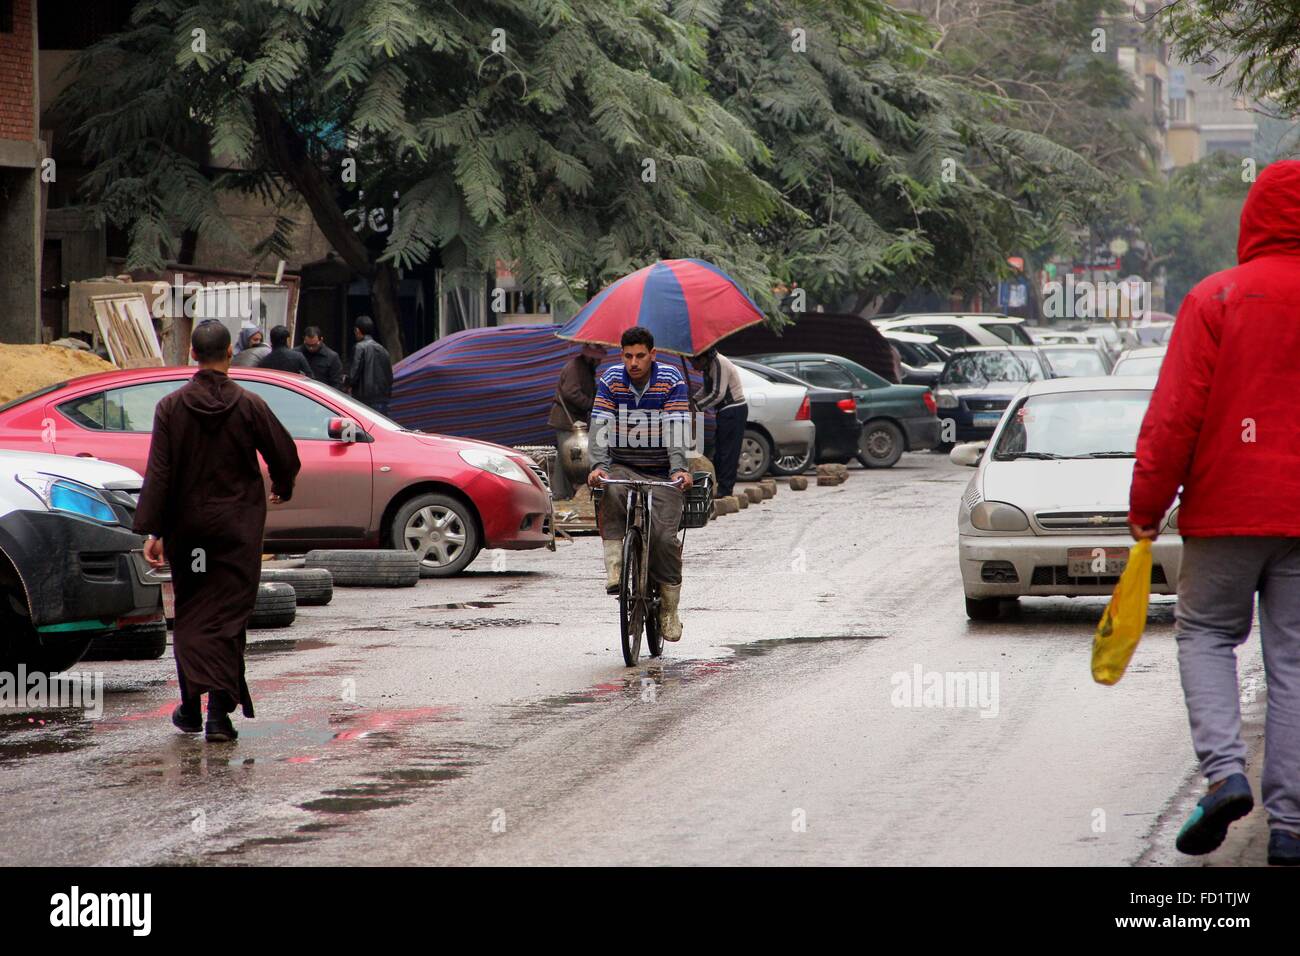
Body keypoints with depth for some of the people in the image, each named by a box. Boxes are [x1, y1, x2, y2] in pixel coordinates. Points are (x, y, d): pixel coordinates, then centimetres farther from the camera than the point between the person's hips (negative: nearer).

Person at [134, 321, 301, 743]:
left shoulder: (171, 407, -6)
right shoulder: (249, 406, -8)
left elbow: (158, 475, -9)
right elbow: (285, 456, 0)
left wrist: (152, 531, -7)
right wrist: (282, 489, 22)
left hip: (188, 528, 1)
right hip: (238, 528, -1)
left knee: (190, 615, 14)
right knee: (227, 614, 1)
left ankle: (191, 707, 15)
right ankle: (219, 709, -8)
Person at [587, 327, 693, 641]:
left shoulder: (671, 381, -6)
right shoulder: (610, 380, -1)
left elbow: (676, 428, -17)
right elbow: (600, 427, -11)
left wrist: (679, 468, -32)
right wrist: (598, 466, -28)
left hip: (662, 473, -1)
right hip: (623, 467, 1)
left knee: (664, 537, -16)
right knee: (610, 493, -35)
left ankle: (669, 609, 1)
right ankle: (615, 568, -33)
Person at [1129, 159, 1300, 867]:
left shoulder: (1217, 298, -6)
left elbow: (1176, 412, -8)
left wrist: (1147, 500, -1)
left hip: (1227, 509, -2)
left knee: (1206, 634, 14)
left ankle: (1224, 771, -9)